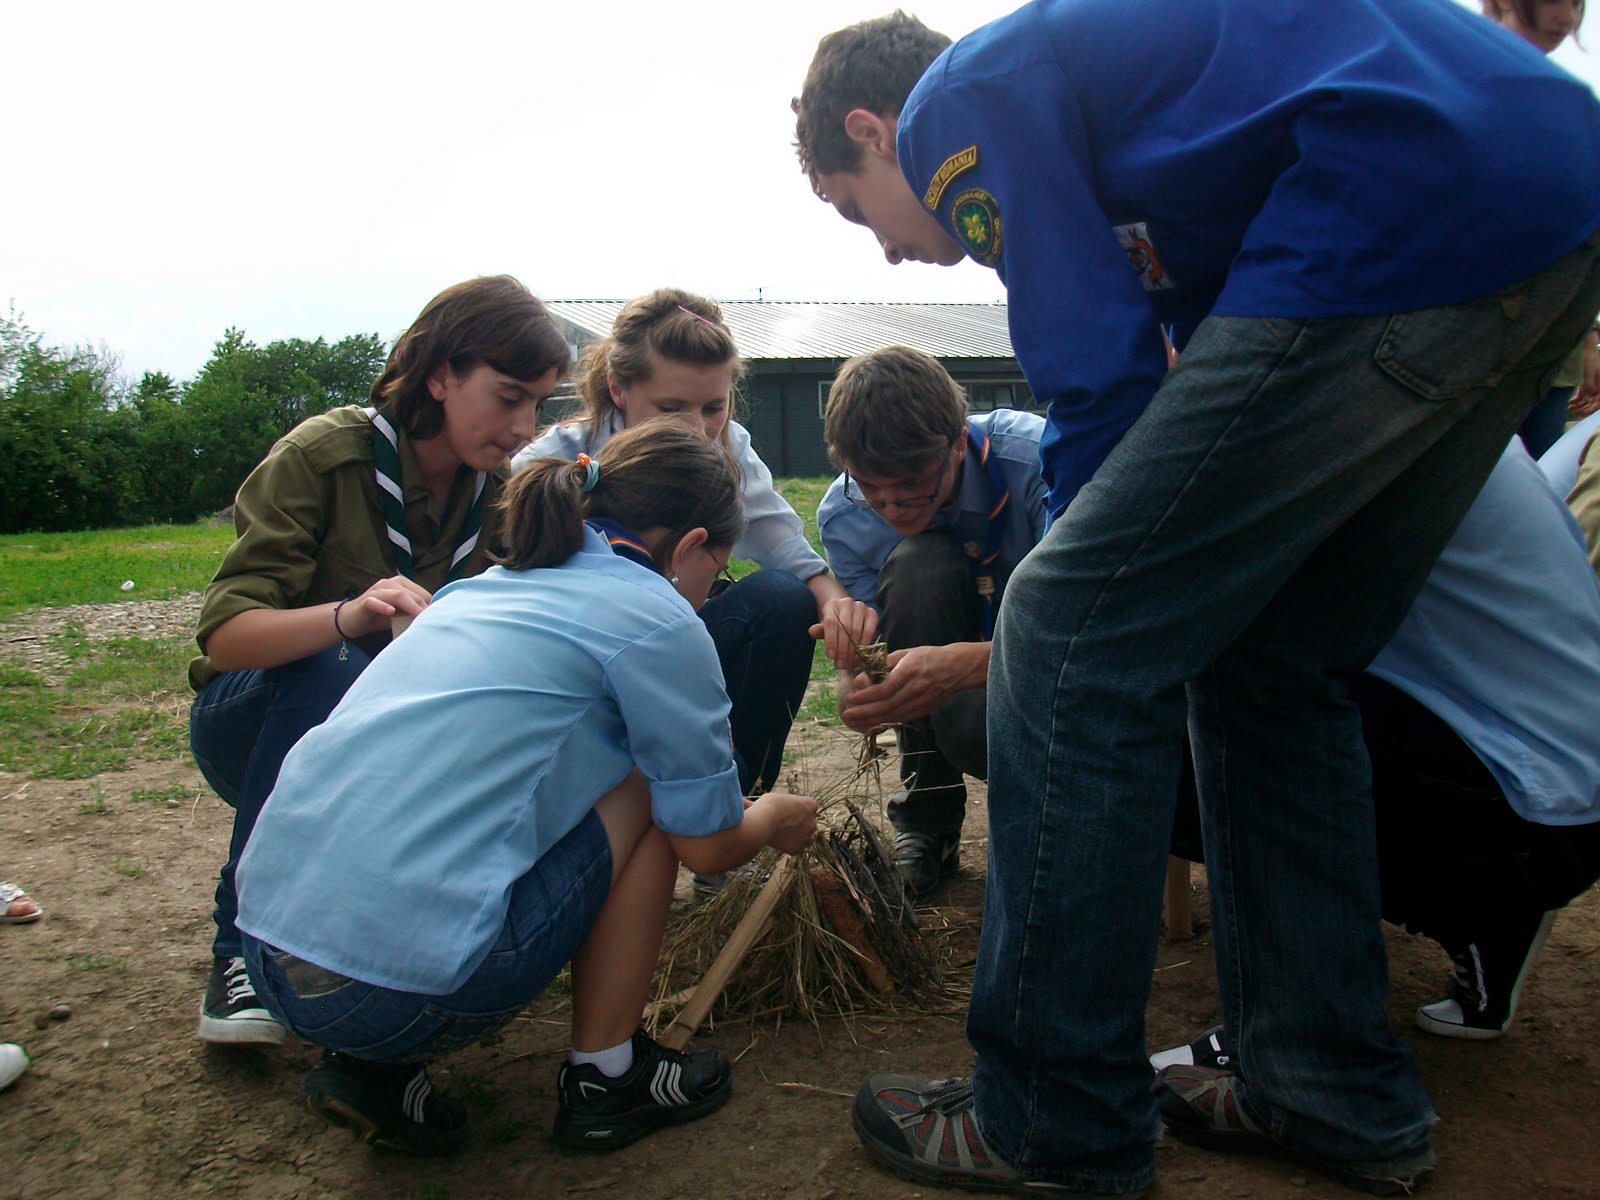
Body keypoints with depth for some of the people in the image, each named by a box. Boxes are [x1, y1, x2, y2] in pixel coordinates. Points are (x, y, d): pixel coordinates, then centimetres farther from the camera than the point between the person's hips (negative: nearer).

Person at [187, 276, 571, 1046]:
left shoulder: (502, 490, -6)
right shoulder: (323, 456, -20)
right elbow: (223, 635, -27)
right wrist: (349, 615, -46)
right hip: (254, 718, -3)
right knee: (333, 668, -36)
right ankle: (242, 951, -22)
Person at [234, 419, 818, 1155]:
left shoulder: (488, 587, 19)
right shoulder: (657, 619, -3)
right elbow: (708, 846, 4)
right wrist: (774, 820, 28)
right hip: (397, 982, -8)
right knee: (647, 795, 7)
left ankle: (371, 1068, 17)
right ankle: (603, 1079, 16)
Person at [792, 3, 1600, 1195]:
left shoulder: (959, 97, 4)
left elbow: (1099, 375, -4)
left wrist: (1066, 632, 10)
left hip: (1414, 229, -10)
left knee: (1069, 639, -7)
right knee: (1271, 666, 16)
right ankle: (1333, 1090, 24)